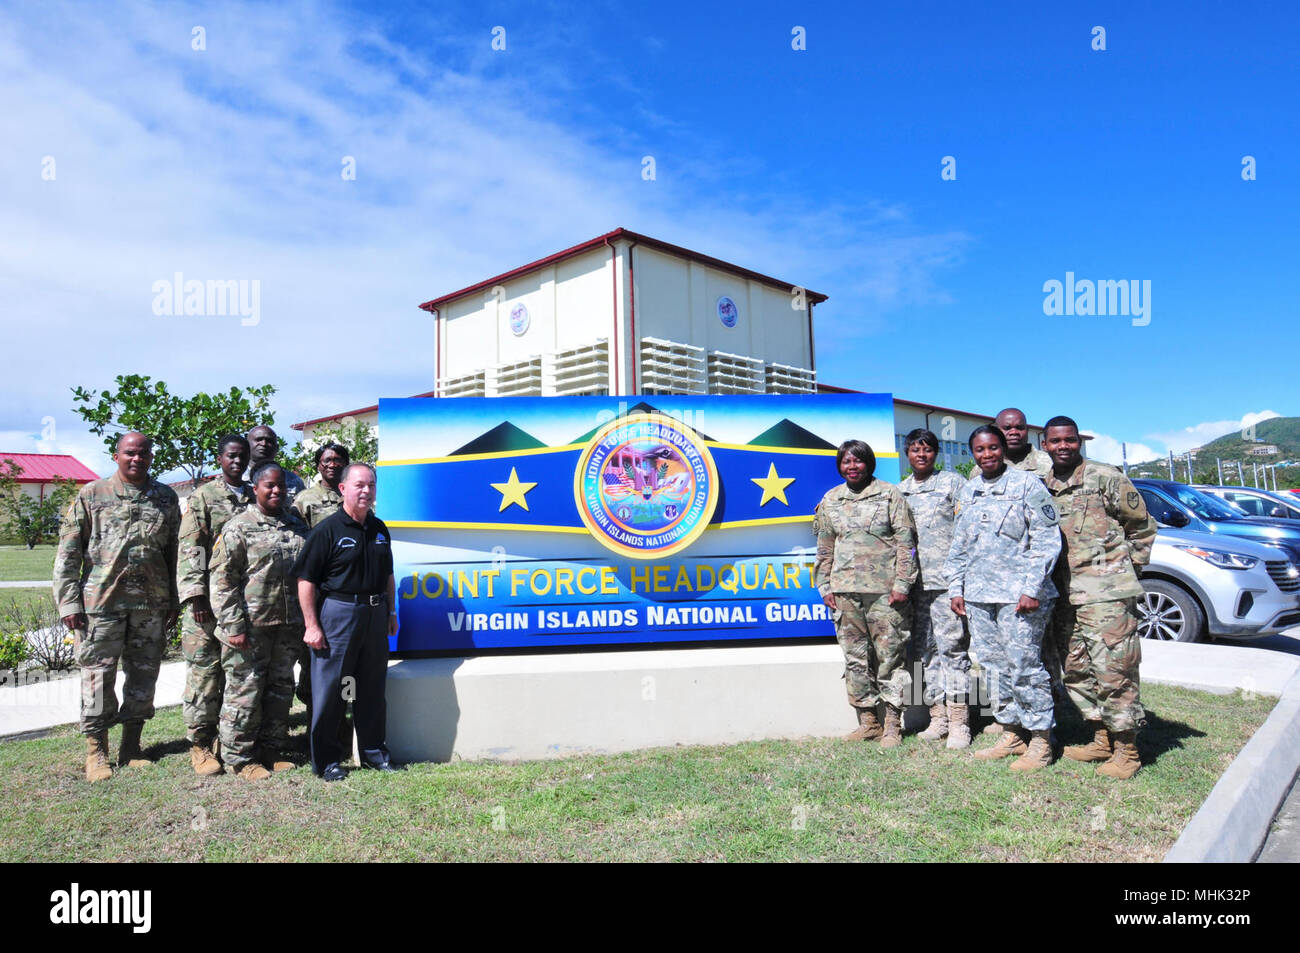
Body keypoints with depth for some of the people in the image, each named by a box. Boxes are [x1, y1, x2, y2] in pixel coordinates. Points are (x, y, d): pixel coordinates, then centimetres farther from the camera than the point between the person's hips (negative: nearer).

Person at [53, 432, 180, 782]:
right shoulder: (91, 495, 3)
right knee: (98, 676, 2)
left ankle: (131, 747, 22)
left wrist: (174, 600, 9)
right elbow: (68, 553, 2)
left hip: (152, 605, 3)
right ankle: (96, 752, 14)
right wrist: (69, 602, -4)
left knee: (144, 675, 9)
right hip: (101, 602, -2)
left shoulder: (166, 498, 9)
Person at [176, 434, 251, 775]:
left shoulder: (255, 498, 14)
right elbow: (190, 548, -6)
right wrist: (195, 593, -15)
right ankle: (200, 745, 8)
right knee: (204, 670, -2)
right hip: (209, 601, -4)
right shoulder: (202, 497, 0)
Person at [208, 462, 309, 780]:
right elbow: (222, 580, -9)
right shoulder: (239, 527, -6)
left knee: (281, 689, 13)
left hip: (288, 626, 6)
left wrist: (304, 621, 15)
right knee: (245, 691, 1)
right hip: (251, 626, -6)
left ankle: (273, 750, 26)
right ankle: (240, 757, 15)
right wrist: (234, 626, -15)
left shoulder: (297, 525, 12)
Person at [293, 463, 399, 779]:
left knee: (373, 687, 14)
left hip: (375, 613, 6)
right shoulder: (327, 530, -9)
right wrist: (312, 625, -14)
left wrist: (391, 612, 16)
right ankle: (326, 759, 16)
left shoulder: (379, 528, 11)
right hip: (338, 613, -6)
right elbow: (306, 579, -11)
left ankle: (373, 750, 27)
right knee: (329, 688, 3)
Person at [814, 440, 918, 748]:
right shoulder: (830, 500, 13)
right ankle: (868, 721, 18)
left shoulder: (890, 495, 3)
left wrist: (902, 584, -7)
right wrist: (825, 587, 10)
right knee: (855, 659, 7)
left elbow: (906, 542, -1)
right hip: (845, 592, 4)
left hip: (884, 590, -4)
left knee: (890, 656, -1)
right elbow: (825, 549, 16)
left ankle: (892, 724, 9)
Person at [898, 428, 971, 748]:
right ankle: (937, 718, 16)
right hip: (914, 581, 5)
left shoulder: (953, 482, 3)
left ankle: (958, 722, 0)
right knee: (927, 650, 8)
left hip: (947, 579, -5)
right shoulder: (899, 491, 16)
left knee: (952, 647, -6)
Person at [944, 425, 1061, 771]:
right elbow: (958, 544, 20)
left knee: (1023, 665, -5)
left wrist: (1032, 588, -13)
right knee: (993, 665, 11)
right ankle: (1011, 734, 23)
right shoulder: (968, 490, 15)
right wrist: (956, 588, 14)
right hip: (977, 596, 6)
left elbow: (1047, 540, -7)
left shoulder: (1027, 483, -2)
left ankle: (1040, 740, 9)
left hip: (1019, 594, -6)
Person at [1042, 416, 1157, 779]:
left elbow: (1142, 525, 5)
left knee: (1113, 669, -5)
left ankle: (1126, 749, 8)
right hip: (1066, 595, 6)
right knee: (1077, 671, 11)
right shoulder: (1043, 487, 11)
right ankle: (1101, 739, 24)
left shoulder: (1105, 477, -3)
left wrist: (1127, 566, 5)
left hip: (1107, 593, -6)